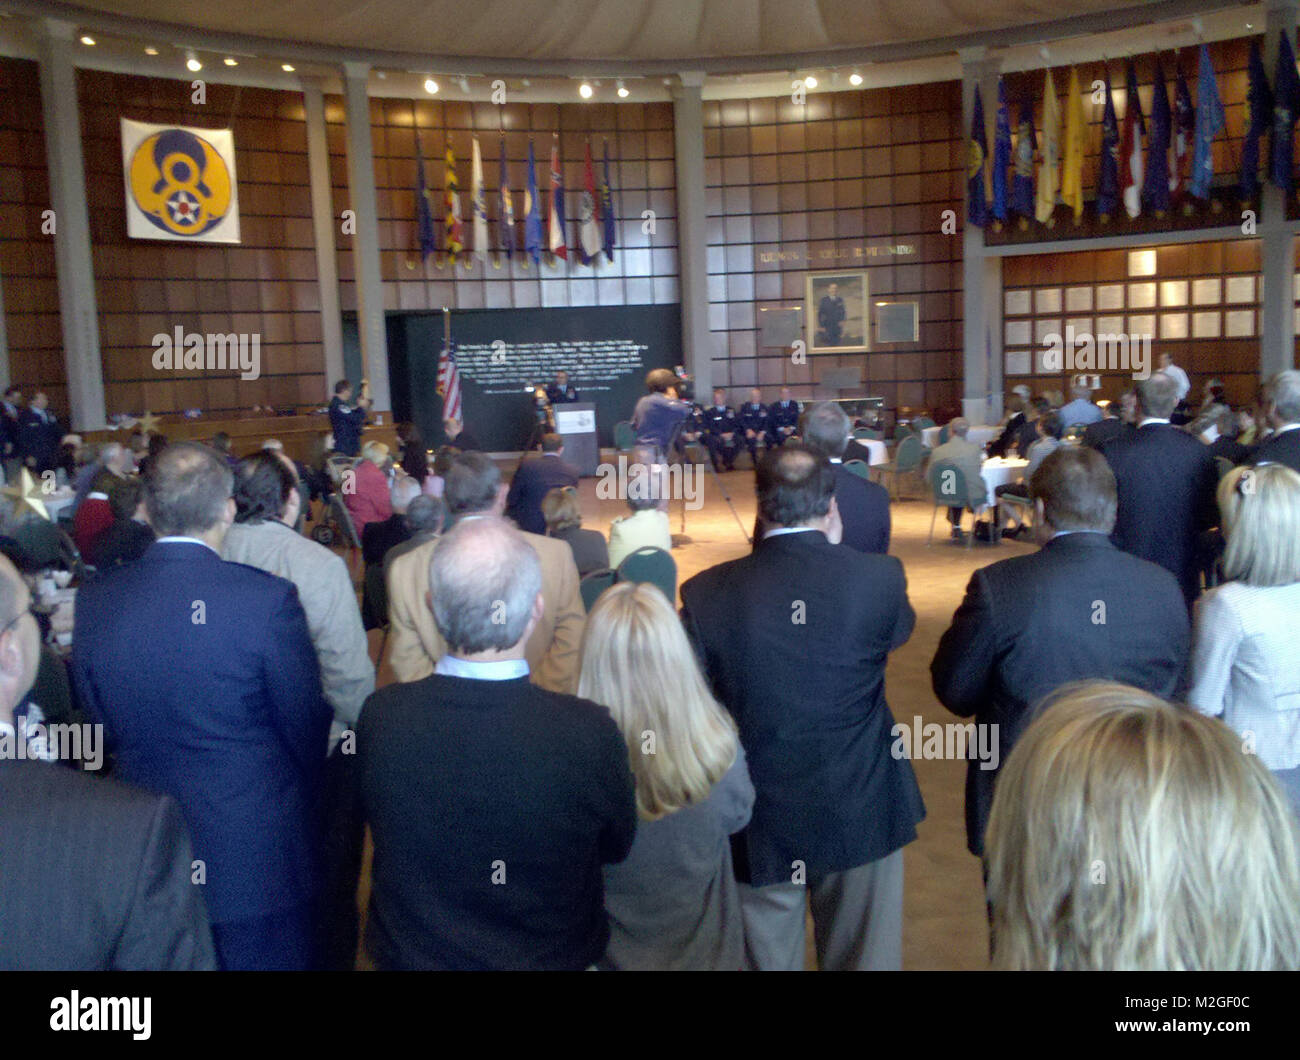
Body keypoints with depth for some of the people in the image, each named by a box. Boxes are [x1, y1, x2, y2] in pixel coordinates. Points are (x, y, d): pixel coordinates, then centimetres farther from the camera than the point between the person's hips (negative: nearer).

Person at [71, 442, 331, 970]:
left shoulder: (93, 600, -6)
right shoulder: (267, 598, -19)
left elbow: (101, 728, 6)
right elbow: (306, 725, -9)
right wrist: (301, 802, 11)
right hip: (256, 858, -4)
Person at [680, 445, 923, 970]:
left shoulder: (706, 593, -16)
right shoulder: (878, 578, -16)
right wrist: (835, 549, 12)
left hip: (758, 823, 0)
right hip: (860, 814, 0)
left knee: (767, 955, 20)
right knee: (865, 954, 20)